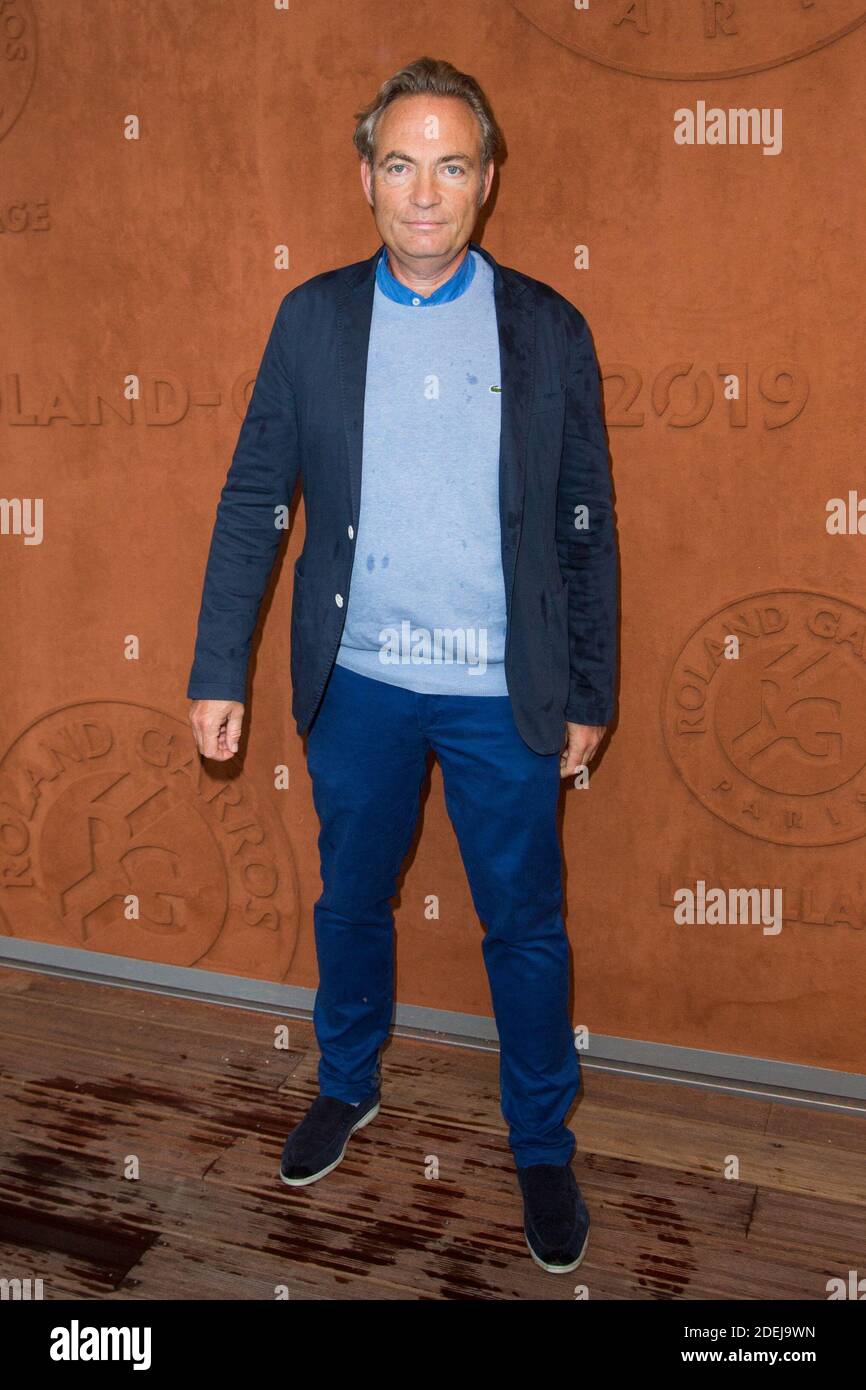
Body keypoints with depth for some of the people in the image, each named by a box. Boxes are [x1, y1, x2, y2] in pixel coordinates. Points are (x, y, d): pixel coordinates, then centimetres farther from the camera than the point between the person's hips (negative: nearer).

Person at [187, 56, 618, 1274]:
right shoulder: (313, 318, 1)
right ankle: (348, 1086, 44)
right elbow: (255, 499, 1)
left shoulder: (549, 329, -2)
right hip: (359, 681, 2)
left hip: (503, 693, -1)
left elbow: (586, 526, 0)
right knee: (351, 900, 18)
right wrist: (219, 670, -3)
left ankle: (543, 1147, 31)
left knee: (525, 926, 10)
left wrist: (589, 694, 0)